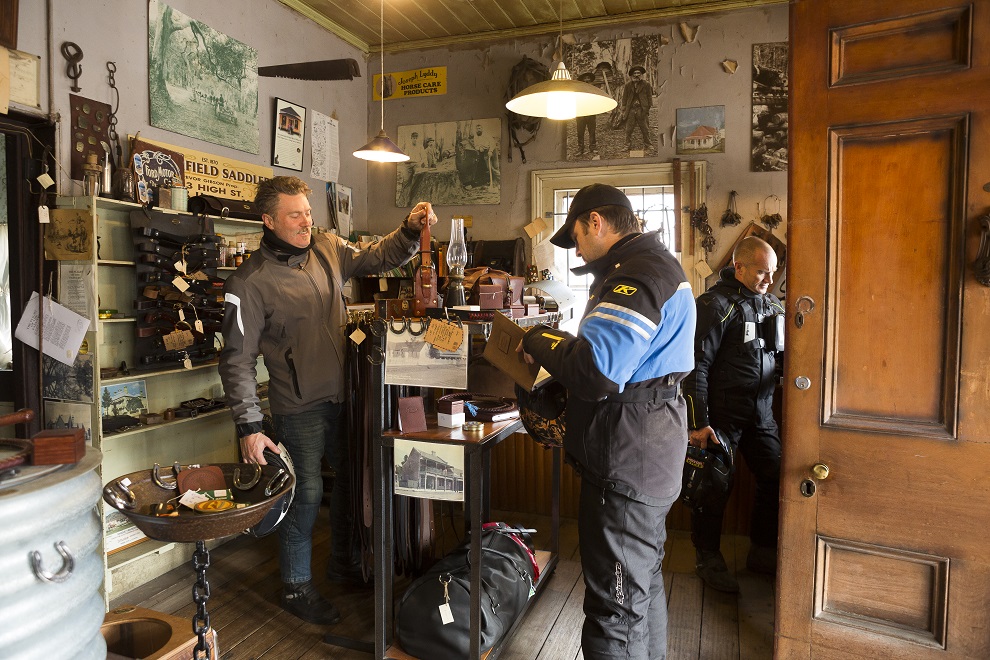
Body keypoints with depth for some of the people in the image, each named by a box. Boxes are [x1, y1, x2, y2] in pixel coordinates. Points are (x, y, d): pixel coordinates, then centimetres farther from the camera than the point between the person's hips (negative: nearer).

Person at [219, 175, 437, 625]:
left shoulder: (328, 250, 1)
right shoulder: (250, 283, -14)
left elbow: (378, 258, 11)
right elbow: (238, 359, -14)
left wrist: (410, 230, -8)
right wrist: (249, 426, -19)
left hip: (344, 396, 6)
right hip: (300, 408, -6)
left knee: (351, 479, 18)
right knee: (307, 494, 4)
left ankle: (343, 563, 41)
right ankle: (297, 588, 27)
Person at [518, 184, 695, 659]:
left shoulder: (639, 274, -20)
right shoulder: (651, 263, 16)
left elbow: (595, 370, -31)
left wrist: (540, 341, -14)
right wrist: (557, 346, 6)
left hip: (626, 460, -11)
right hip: (645, 455, 11)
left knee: (616, 605, 1)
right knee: (643, 582, 26)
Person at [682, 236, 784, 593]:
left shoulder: (771, 304, 10)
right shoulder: (716, 304, -13)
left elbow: (782, 353, 19)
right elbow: (696, 366, -17)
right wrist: (698, 423, -19)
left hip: (761, 413, 7)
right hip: (722, 415, -7)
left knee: (776, 477, 11)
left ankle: (762, 552, 31)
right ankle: (709, 558, 20)